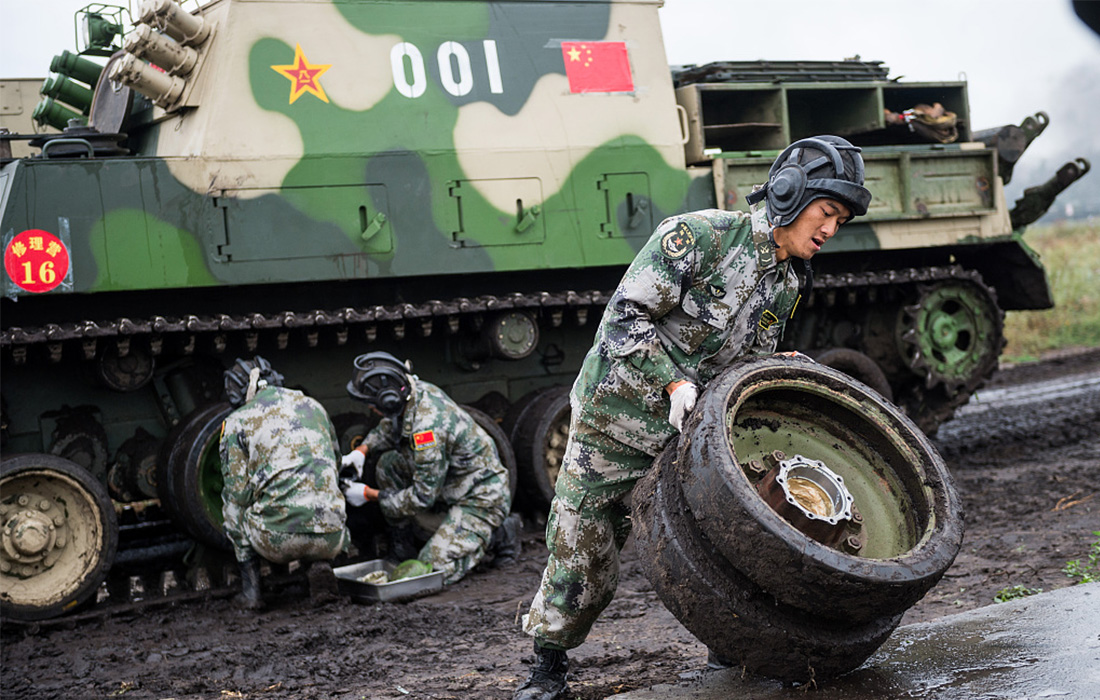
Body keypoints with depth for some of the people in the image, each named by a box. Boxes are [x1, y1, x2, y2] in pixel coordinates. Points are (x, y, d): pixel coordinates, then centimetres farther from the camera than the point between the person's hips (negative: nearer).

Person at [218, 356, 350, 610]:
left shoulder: (236, 421, 7)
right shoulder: (312, 406, 18)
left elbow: (238, 493, 2)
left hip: (277, 540, -2)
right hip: (329, 538, 2)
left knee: (232, 505, 29)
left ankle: (250, 587, 17)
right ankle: (321, 564, 6)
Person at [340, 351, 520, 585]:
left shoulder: (426, 427, -33)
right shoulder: (417, 389, -6)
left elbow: (423, 496, -25)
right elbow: (389, 426, 18)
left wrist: (369, 495, -16)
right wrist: (362, 450, 0)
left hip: (483, 498, -9)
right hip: (456, 483, 9)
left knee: (433, 567, -16)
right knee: (388, 464, 1)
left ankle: (495, 534, 4)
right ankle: (402, 553, 11)